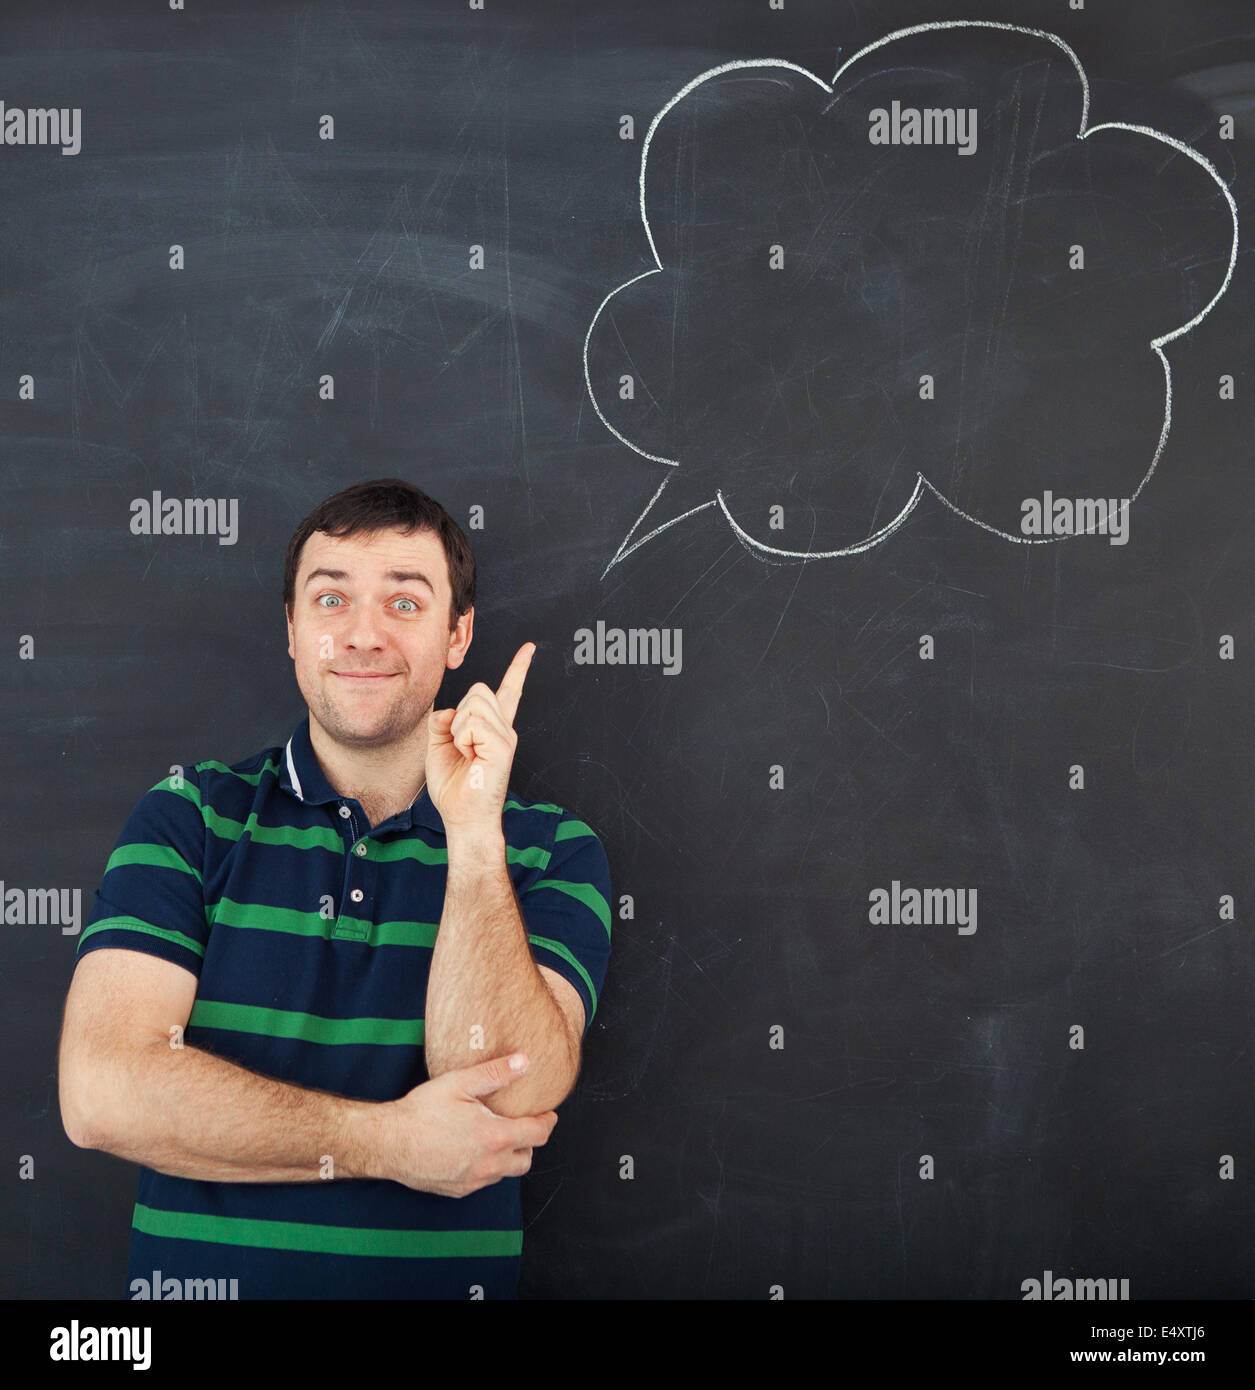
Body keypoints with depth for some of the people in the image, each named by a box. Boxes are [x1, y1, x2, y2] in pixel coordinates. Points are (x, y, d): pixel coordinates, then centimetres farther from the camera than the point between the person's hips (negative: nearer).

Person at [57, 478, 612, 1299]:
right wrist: (388, 1140, -9)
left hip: (444, 1280, 0)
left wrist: (474, 832, -13)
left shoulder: (551, 851, 5)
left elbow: (510, 1103, -9)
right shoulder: (188, 816, 5)